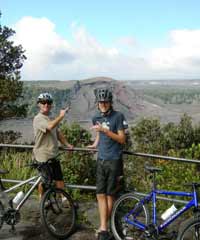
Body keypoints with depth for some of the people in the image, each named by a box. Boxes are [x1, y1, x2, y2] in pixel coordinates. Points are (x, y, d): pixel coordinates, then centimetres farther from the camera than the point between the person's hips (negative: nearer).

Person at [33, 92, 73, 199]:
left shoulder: (51, 119, 15)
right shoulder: (38, 119, -13)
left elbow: (58, 133, 19)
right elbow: (50, 126, -32)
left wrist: (67, 144, 7)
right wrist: (61, 116, -27)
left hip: (53, 155, 8)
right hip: (43, 156, -8)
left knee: (59, 178, 10)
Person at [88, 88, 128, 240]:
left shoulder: (118, 116, -9)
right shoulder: (97, 118, 8)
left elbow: (122, 139, -13)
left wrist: (105, 130, -21)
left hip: (114, 160, -5)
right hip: (101, 159, 5)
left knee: (110, 194, 3)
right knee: (101, 194, -1)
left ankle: (104, 227, 14)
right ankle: (104, 228, 1)